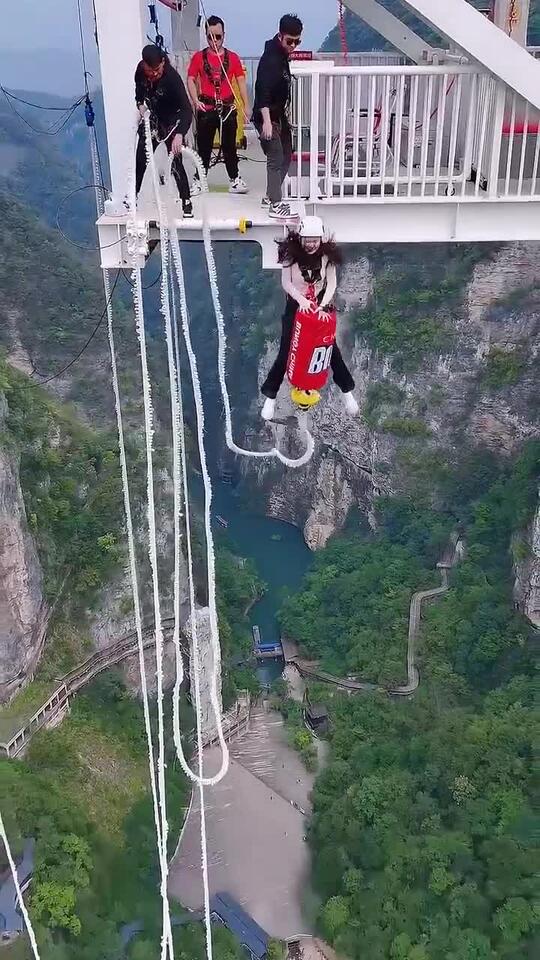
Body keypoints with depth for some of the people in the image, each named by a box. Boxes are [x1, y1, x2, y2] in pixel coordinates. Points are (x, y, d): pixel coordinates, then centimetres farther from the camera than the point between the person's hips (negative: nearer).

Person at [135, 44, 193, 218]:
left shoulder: (172, 77, -30)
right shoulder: (141, 70, -15)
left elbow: (187, 109, -37)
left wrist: (179, 135, -50)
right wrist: (140, 104, -8)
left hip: (171, 123, -5)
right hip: (151, 120, 5)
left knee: (176, 164, -10)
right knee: (140, 161, 7)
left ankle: (187, 202, 1)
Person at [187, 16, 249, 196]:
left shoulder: (233, 57, 5)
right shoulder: (198, 57, 3)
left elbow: (241, 81, 3)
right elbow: (191, 80, 0)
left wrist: (246, 105, -5)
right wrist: (196, 101, -15)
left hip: (228, 108, 1)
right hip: (206, 109, -1)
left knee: (229, 145, 8)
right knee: (204, 146, 5)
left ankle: (234, 179, 17)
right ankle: (199, 180, 13)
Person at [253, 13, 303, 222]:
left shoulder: (282, 54, 9)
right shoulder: (271, 58, -20)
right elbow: (263, 89, -29)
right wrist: (266, 120, -37)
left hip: (279, 115, 10)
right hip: (268, 117, -10)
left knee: (286, 156, 15)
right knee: (276, 159, -11)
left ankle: (270, 196, 24)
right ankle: (275, 205, -9)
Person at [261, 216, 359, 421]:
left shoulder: (327, 254, -14)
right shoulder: (291, 254, -18)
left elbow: (332, 283, -12)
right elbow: (286, 283, -15)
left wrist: (323, 305, -27)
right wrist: (301, 300, -29)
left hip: (319, 305, 1)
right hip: (296, 306, -1)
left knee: (331, 349, 7)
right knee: (286, 352, -1)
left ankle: (348, 392, 25)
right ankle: (270, 397, 12)